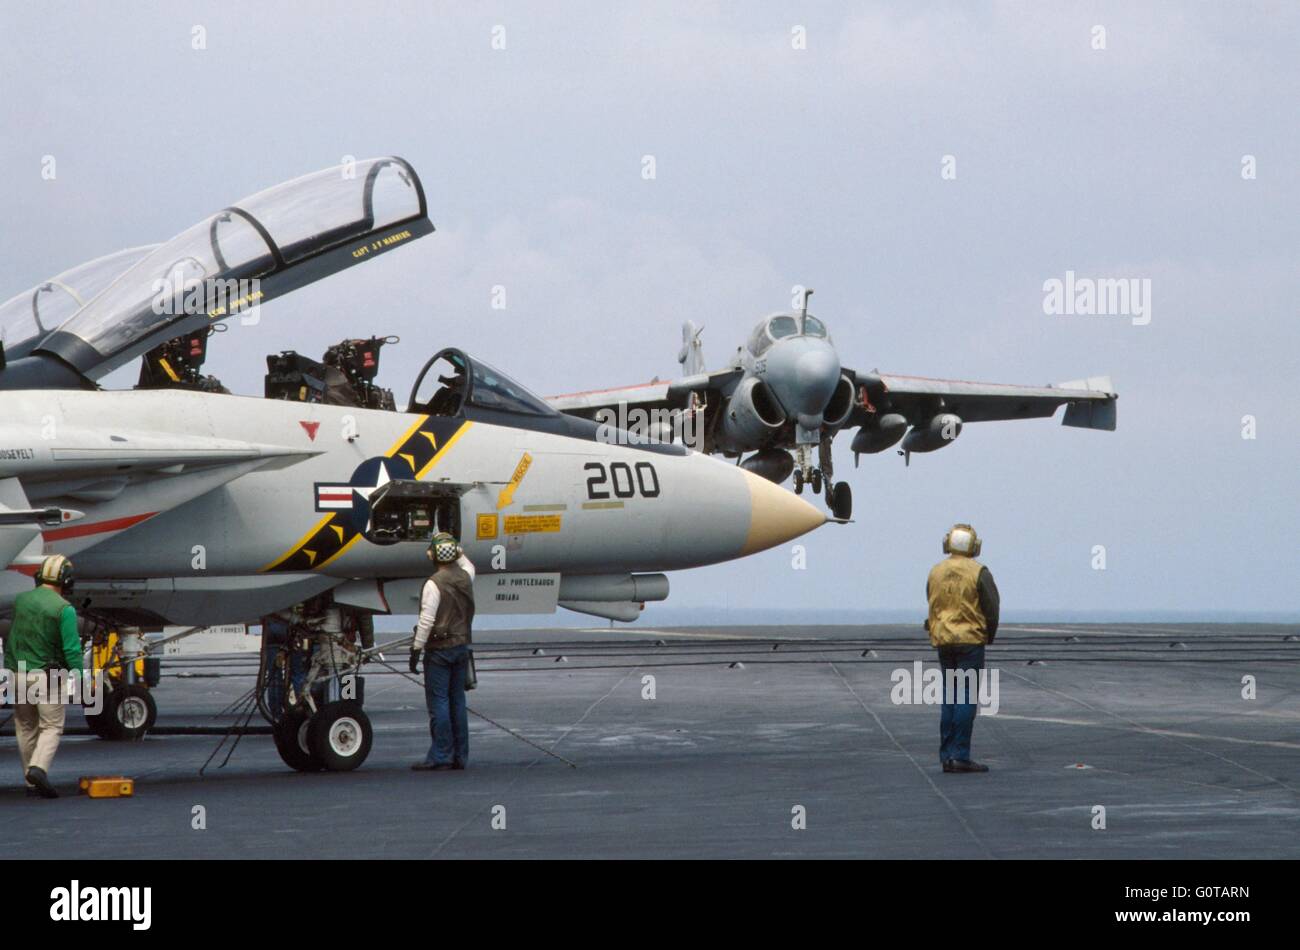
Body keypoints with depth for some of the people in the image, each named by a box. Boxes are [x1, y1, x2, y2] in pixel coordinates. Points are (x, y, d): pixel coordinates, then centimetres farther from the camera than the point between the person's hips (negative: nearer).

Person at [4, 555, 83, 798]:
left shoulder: (20, 601, 2)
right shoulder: (64, 609, -14)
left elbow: (9, 641, 9)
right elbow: (71, 650, -16)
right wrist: (78, 679, -10)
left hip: (18, 675, 5)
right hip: (47, 677, -5)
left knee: (26, 728, 13)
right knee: (51, 726, 3)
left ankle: (31, 782, 16)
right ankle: (39, 768, -21)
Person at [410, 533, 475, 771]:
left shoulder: (434, 583, -16)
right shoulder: (466, 577, 4)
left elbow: (426, 621, -18)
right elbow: (468, 564, 32)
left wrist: (416, 649, -13)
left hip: (439, 648, -7)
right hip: (462, 646, 7)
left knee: (438, 702, -5)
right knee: (457, 701, 12)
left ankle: (440, 756, -7)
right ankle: (460, 756, 14)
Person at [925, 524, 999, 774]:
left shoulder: (935, 572, 6)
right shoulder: (979, 573, -9)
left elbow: (932, 607, 8)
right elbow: (992, 608, -7)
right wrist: (989, 636, 9)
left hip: (942, 641, 5)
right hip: (971, 640, -5)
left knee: (950, 697, 11)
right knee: (967, 697, -4)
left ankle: (947, 756, 8)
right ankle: (960, 756, -9)